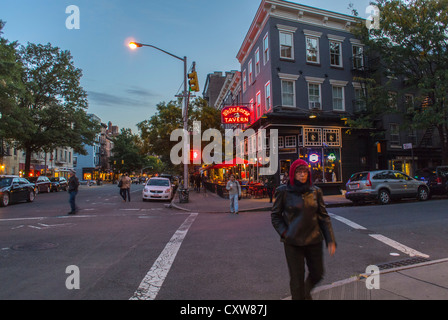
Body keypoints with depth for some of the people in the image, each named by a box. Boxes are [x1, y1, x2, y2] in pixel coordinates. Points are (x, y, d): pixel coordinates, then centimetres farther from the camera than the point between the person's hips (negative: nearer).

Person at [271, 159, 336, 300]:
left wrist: (331, 240, -3)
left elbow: (324, 216, 4)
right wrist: (284, 233, -11)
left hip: (314, 241, 4)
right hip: (293, 243, -3)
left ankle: (306, 292, 48)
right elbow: (275, 215, 0)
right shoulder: (284, 191, -7)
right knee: (296, 279, 5)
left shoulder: (315, 191, 2)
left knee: (317, 274, 16)